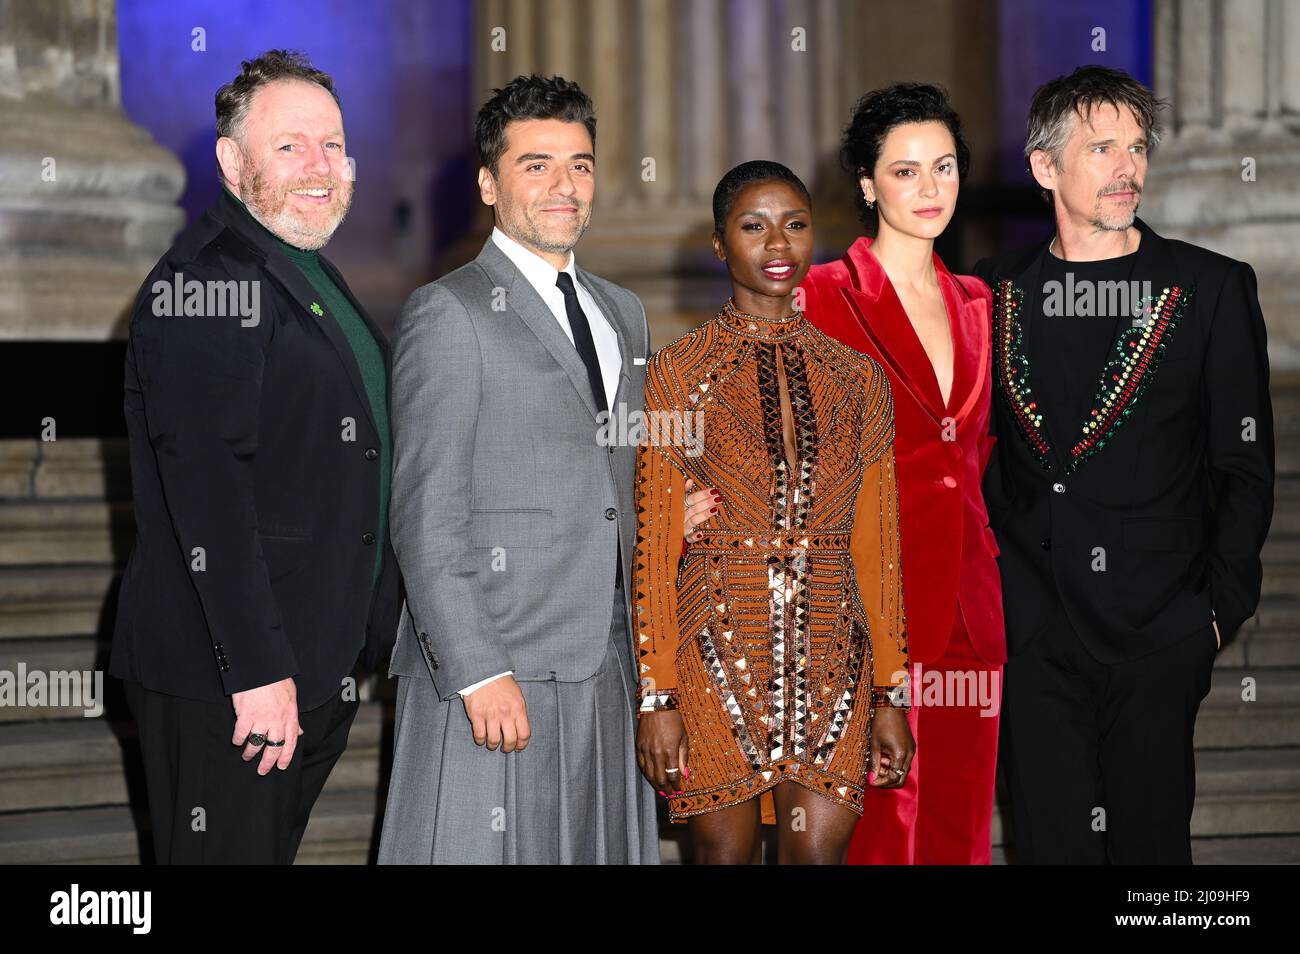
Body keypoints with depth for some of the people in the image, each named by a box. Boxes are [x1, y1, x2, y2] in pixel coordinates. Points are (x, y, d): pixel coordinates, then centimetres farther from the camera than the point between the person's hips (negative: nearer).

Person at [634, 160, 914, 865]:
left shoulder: (857, 377, 10)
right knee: (725, 850, 5)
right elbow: (654, 548, -1)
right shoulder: (678, 372, 1)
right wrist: (656, 696, -7)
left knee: (819, 849, -5)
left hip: (829, 648, 2)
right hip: (717, 640, -2)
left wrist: (891, 695, 7)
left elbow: (876, 547, 11)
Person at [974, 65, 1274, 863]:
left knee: (1152, 834, 4)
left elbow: (1246, 468, 2)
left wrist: (1220, 608, -4)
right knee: (1051, 838, 7)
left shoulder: (1211, 289, 0)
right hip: (1033, 631, 2)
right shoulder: (997, 294, 7)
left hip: (1158, 633, -2)